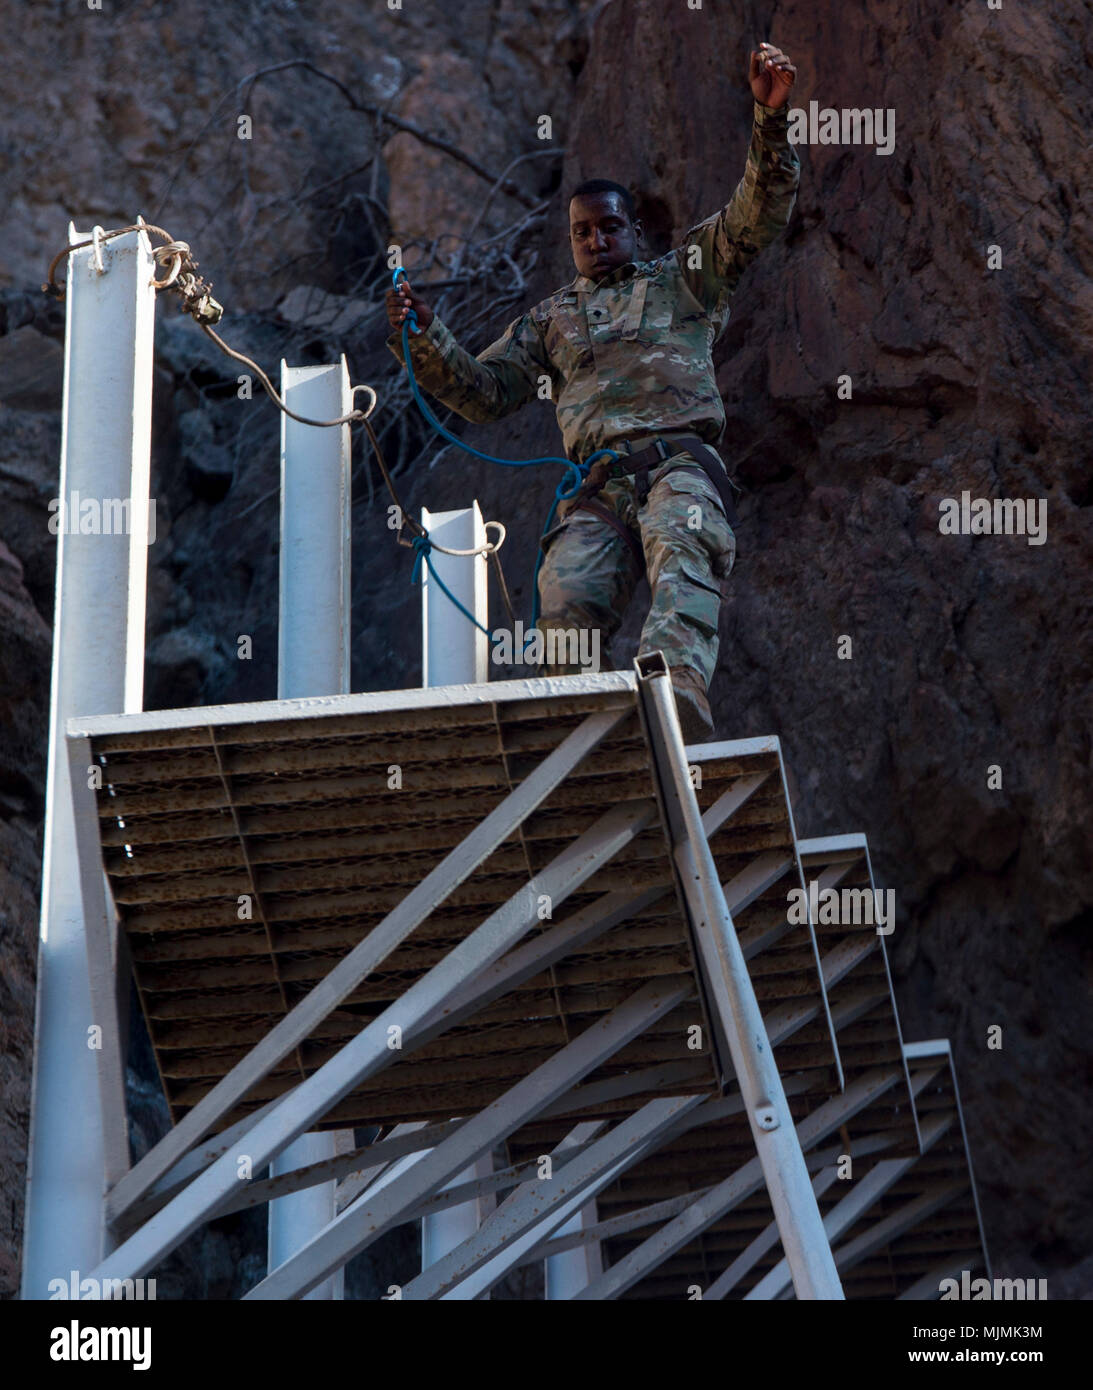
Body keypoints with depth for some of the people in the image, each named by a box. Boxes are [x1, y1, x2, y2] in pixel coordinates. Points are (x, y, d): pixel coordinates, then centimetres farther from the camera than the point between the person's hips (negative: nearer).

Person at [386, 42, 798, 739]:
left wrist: (771, 116, 2)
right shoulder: (551, 318, 34)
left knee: (681, 549, -37)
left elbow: (760, 211, 17)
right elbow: (484, 391, 28)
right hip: (598, 485, 3)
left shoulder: (684, 275, 27)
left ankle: (677, 690, -61)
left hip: (681, 461, -3)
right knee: (567, 597, -27)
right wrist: (424, 337, 11)